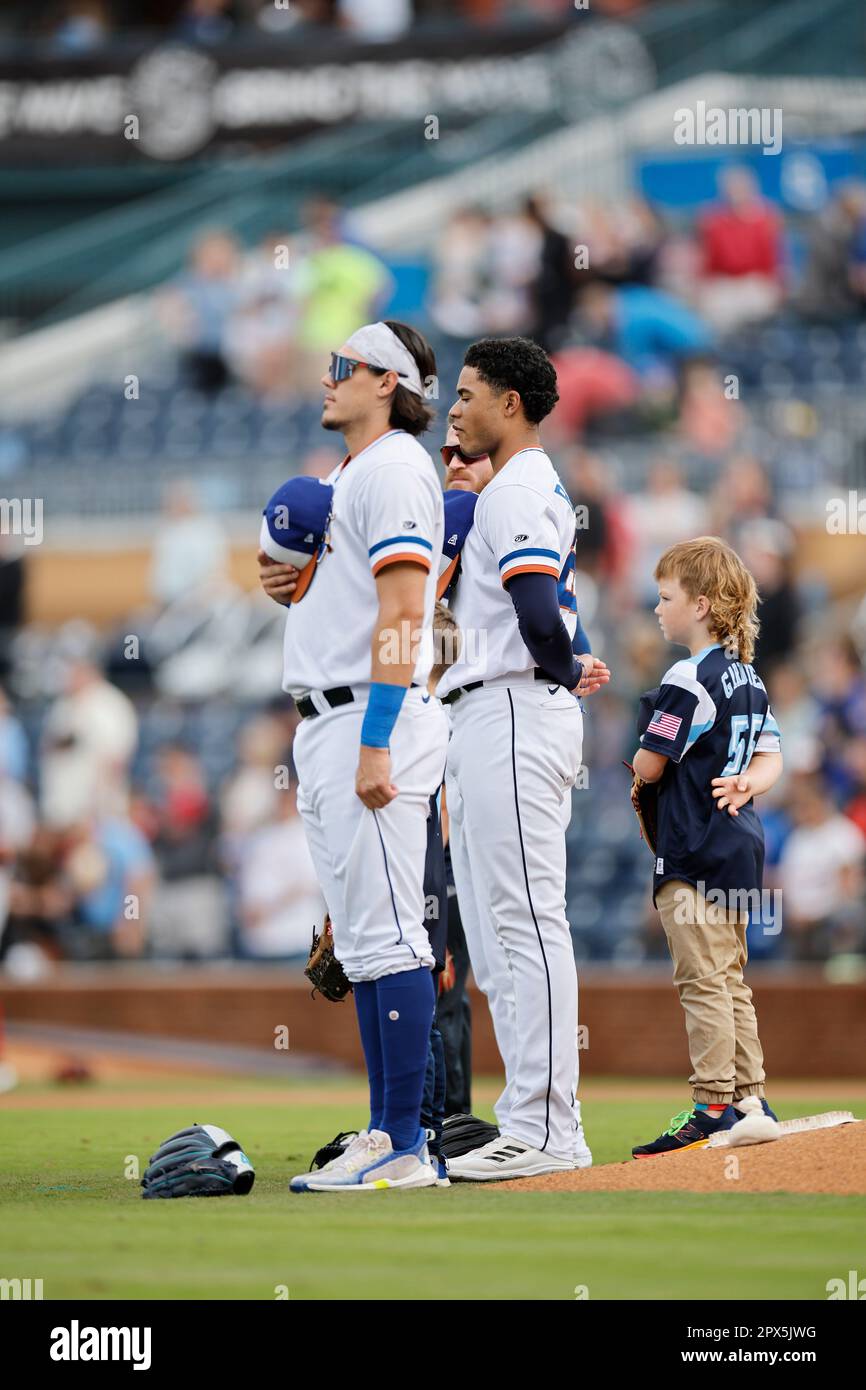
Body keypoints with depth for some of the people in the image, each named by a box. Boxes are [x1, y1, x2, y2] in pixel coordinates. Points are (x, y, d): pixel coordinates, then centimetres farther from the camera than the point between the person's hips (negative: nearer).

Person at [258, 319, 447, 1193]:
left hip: (373, 718, -11)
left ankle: (405, 1148, -13)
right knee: (359, 940, 10)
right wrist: (287, 587, 8)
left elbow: (402, 611, -19)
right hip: (325, 726, 11)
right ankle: (385, 1133, 14)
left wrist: (375, 744, -25)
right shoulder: (346, 476, 22)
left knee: (387, 932, -12)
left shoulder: (394, 467, -9)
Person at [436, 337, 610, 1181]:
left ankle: (547, 1128, -12)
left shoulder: (519, 490, -12)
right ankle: (529, 1119, 13)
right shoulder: (520, 491, 21)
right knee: (494, 932, 11)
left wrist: (563, 674, -6)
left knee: (526, 922, -11)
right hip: (488, 724, 11)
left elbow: (539, 614, -25)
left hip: (514, 717, -11)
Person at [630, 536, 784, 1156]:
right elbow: (771, 758, 16)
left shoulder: (688, 679, -15)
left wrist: (640, 758, 8)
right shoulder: (749, 677, 13)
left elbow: (649, 766, -15)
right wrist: (745, 784, -3)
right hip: (740, 843, 9)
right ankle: (751, 1099, 16)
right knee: (730, 981, 14)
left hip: (696, 850, -9)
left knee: (702, 981, -8)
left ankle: (714, 1107, -9)